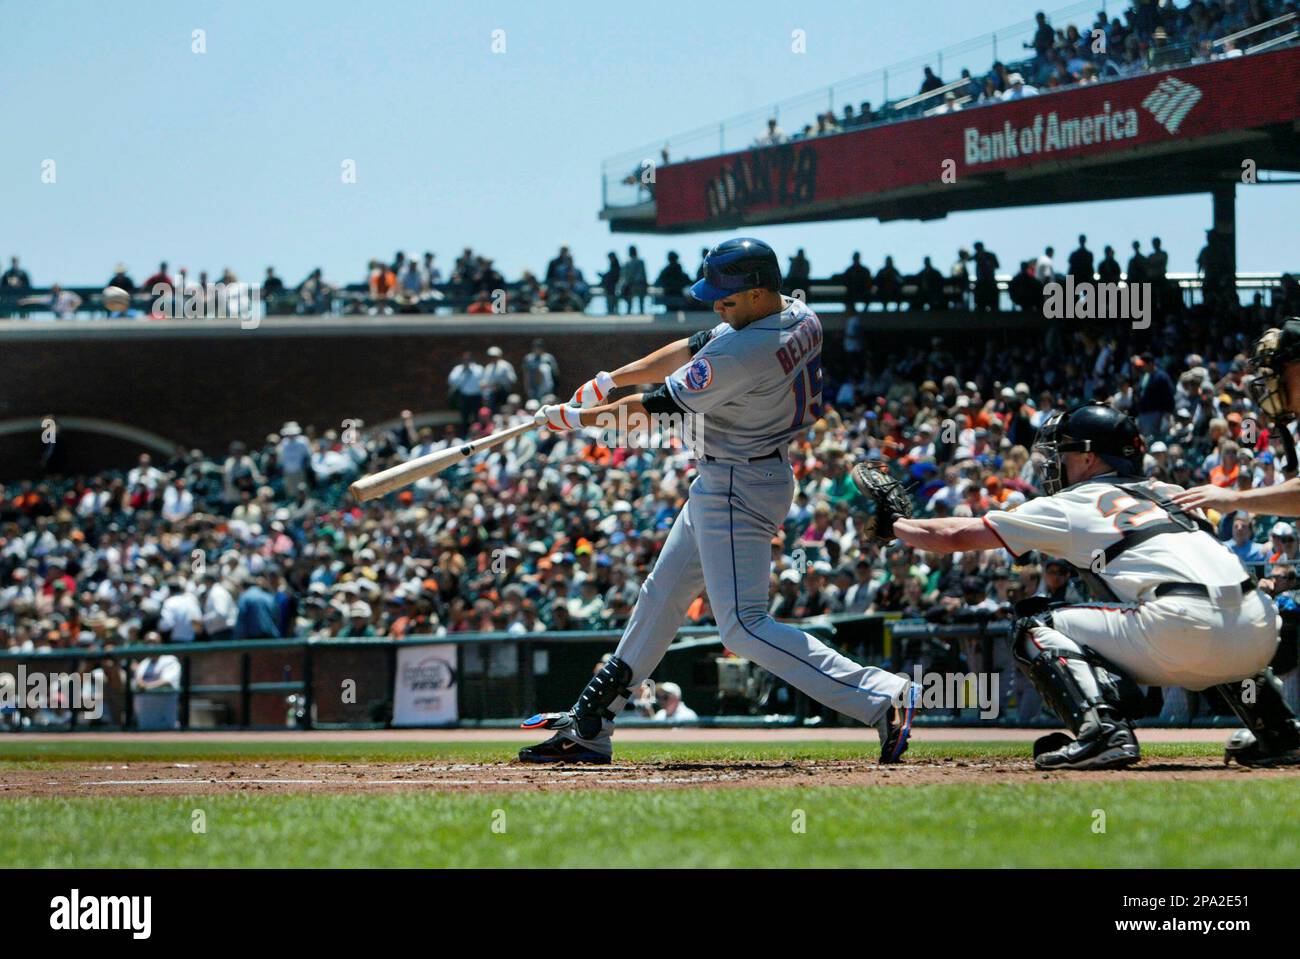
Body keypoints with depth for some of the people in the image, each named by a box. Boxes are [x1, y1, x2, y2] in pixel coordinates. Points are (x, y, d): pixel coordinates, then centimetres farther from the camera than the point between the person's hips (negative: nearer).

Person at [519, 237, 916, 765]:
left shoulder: (743, 353, -28)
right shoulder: (796, 317, 1)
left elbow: (660, 404, -16)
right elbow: (691, 350, 10)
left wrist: (578, 418, -3)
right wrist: (609, 380, 11)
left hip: (739, 490, -11)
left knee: (745, 626, -13)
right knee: (661, 596, 18)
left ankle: (880, 697, -19)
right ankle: (589, 728, 28)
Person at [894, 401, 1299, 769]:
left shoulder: (1072, 505, 14)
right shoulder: (1169, 494, 29)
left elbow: (955, 536, 19)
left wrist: (895, 525, 36)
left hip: (1184, 631, -6)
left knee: (1036, 629, 8)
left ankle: (1102, 730, -14)